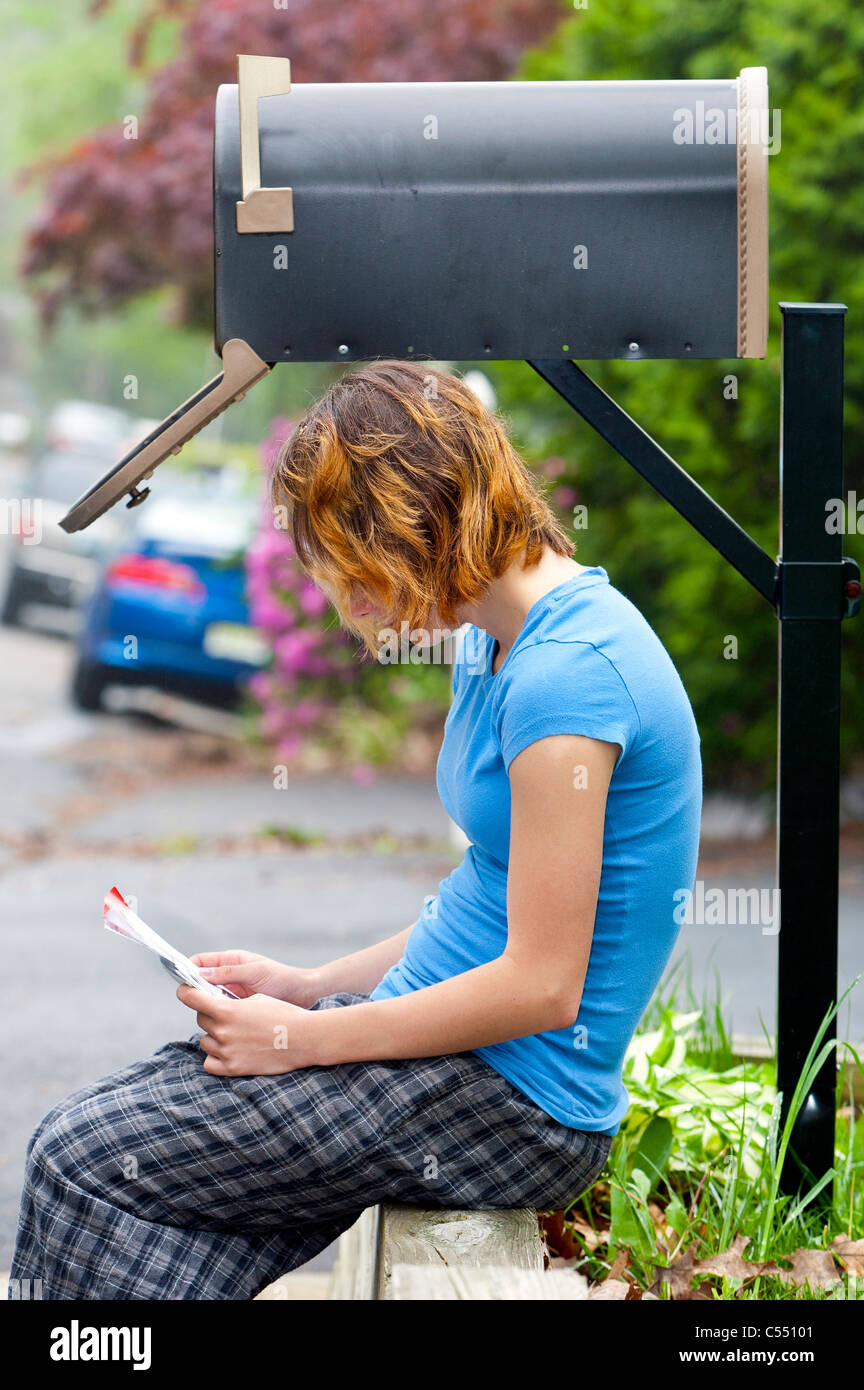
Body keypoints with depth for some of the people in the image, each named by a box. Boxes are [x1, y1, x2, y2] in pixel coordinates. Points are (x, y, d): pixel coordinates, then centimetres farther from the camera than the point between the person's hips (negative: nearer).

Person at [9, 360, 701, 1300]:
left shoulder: (566, 673, -21)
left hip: (518, 1099, -10)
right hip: (453, 1036, 10)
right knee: (88, 1132, -1)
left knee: (82, 1159, -12)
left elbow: (540, 985, -22)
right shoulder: (496, 640, 11)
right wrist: (313, 986, 10)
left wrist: (303, 1038, -13)